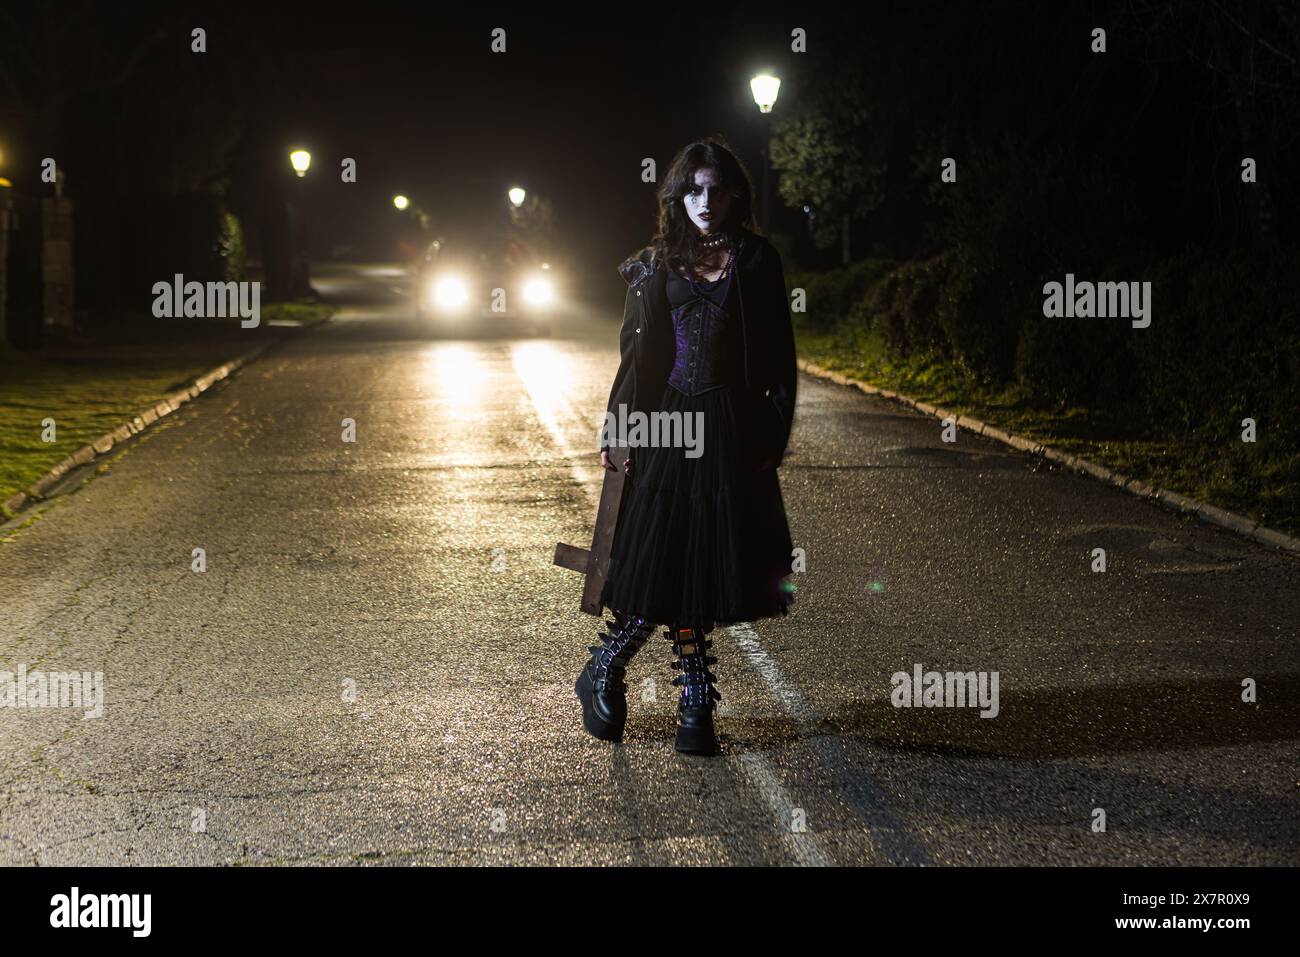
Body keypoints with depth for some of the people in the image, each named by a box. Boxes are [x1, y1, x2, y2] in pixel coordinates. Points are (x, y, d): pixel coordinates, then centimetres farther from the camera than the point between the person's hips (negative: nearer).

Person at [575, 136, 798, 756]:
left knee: (709, 563, 4)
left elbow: (780, 358, 5)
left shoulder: (757, 261, 6)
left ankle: (695, 707, 15)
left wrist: (773, 437, -2)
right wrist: (616, 430, -2)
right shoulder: (655, 265, 8)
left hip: (731, 433, 0)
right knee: (661, 560, -4)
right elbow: (636, 352, 6)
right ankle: (603, 674, 18)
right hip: (667, 426, 0)